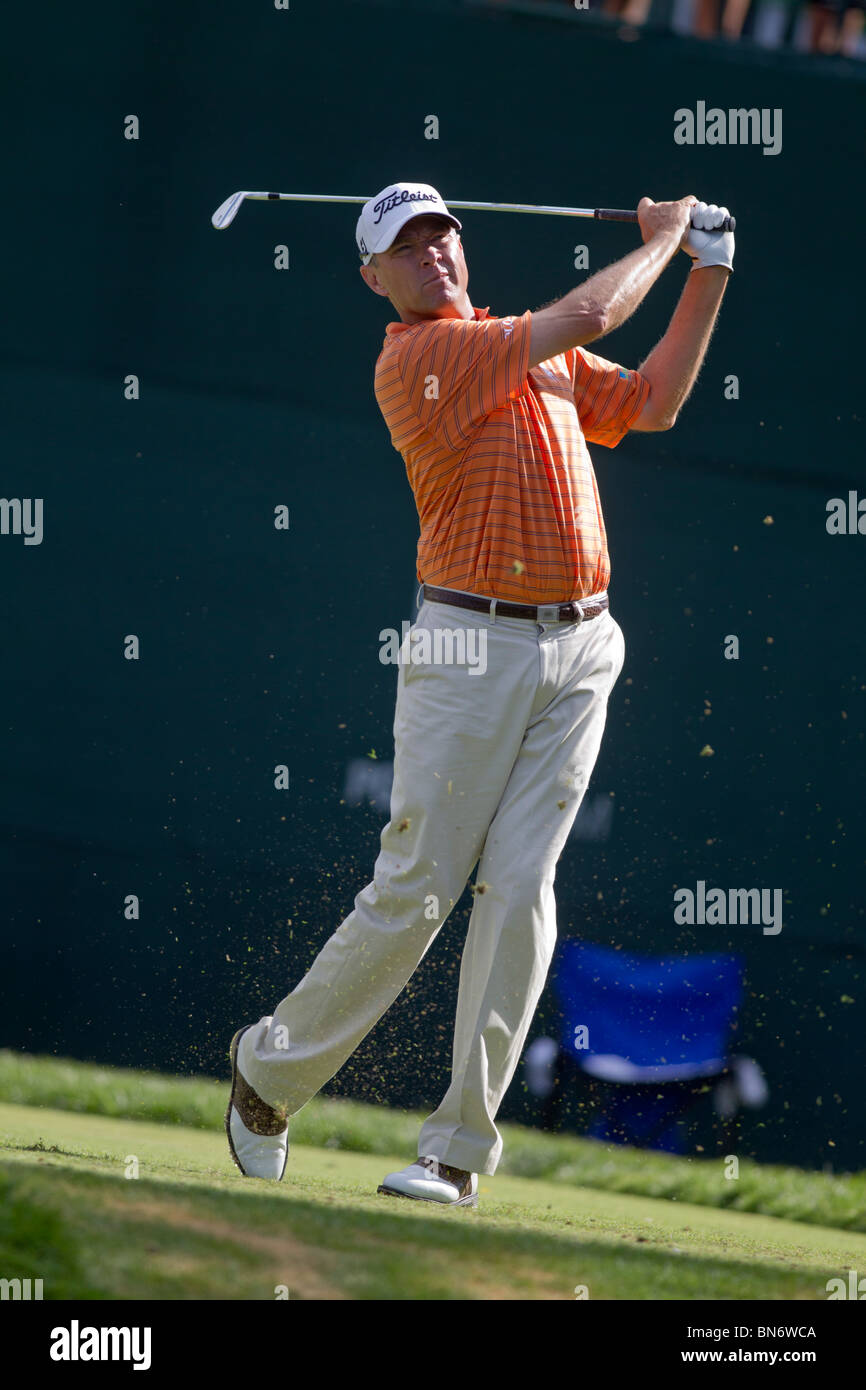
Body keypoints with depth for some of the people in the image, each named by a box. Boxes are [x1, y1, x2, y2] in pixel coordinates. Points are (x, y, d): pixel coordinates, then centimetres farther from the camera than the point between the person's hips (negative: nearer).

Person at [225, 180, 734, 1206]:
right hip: (472, 646, -6)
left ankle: (458, 1151, -1)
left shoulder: (535, 352, 18)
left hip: (580, 649, 6)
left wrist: (709, 272, 18)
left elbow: (651, 402, 22)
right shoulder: (412, 359, -8)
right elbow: (588, 316, -10)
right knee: (415, 888, -6)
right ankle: (270, 1071, 14)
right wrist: (663, 240, 6)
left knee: (519, 888, -2)